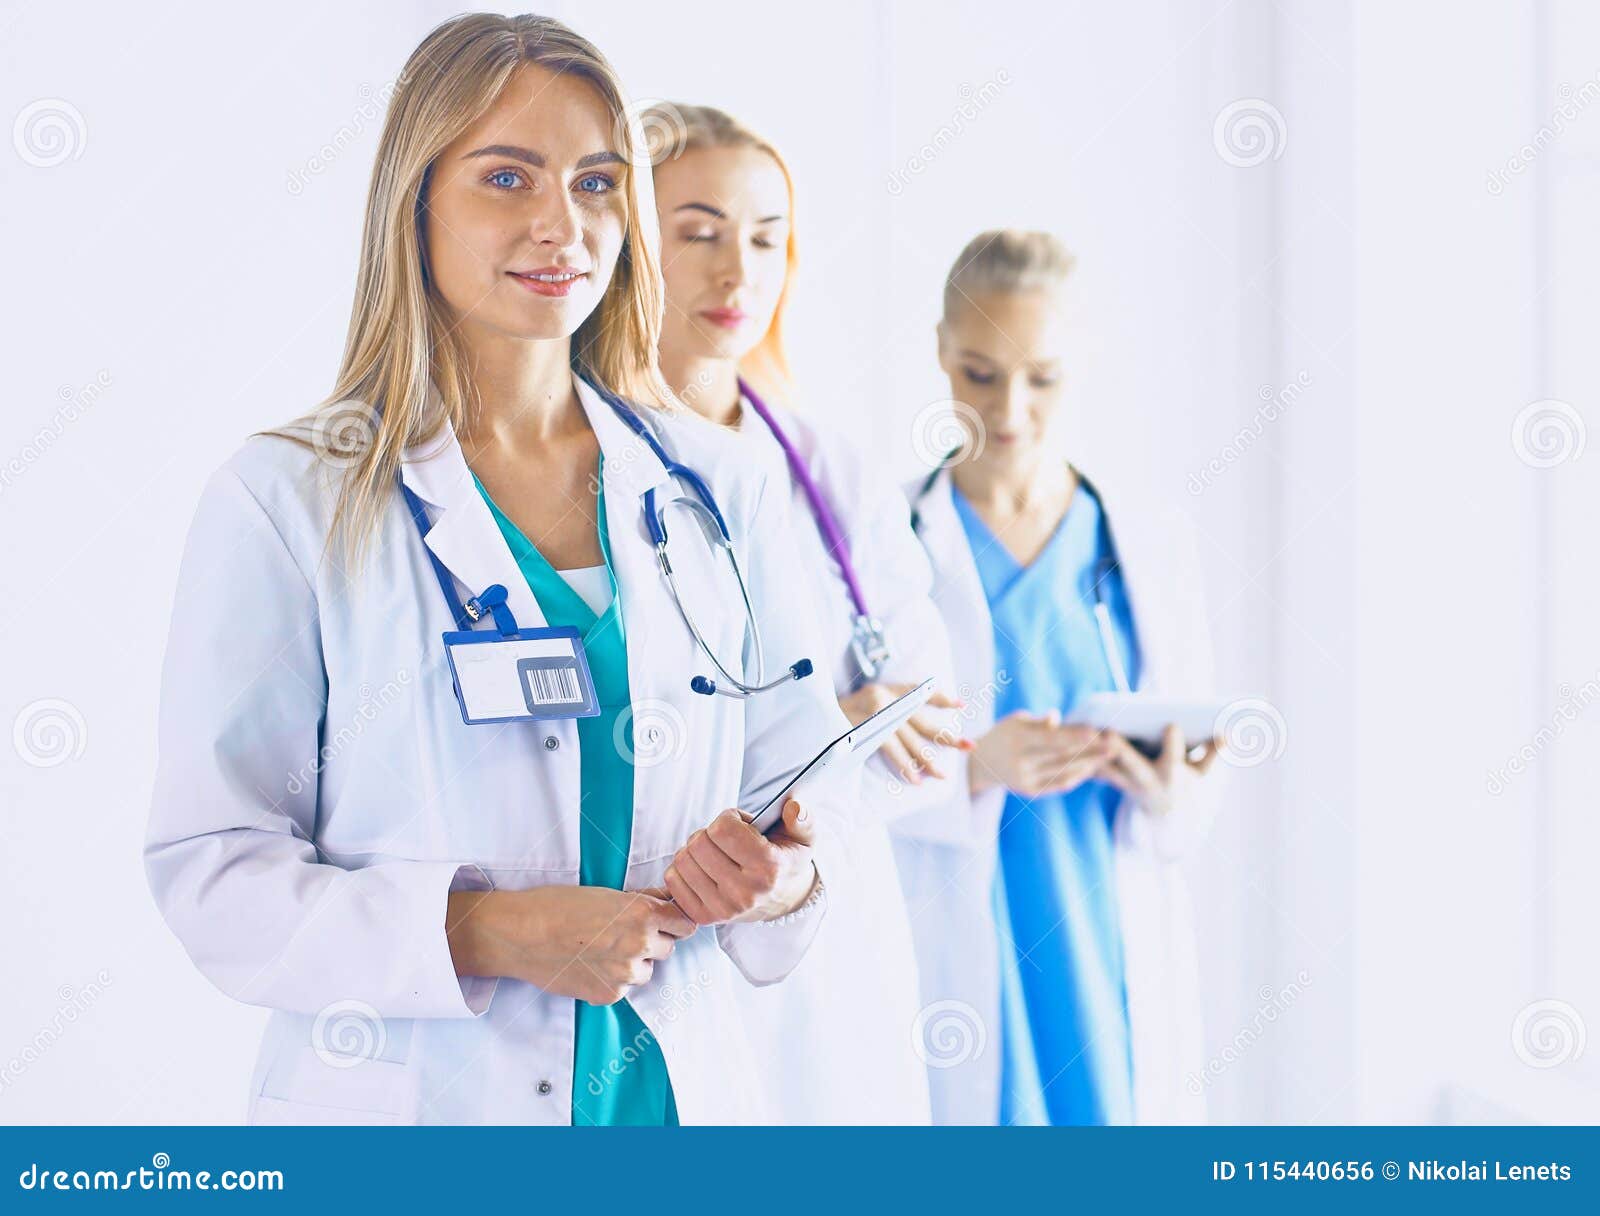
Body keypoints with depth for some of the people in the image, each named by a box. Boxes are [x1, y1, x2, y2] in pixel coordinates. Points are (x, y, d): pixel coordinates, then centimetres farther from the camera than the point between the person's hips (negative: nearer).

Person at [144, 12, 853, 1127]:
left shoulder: (715, 492, 4)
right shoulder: (286, 502, -7)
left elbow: (802, 782, 8)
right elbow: (210, 867, -10)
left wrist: (788, 877, -14)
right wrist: (482, 933, -23)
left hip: (679, 1088, 4)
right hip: (406, 1096, -3)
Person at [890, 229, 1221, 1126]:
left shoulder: (1150, 554, 8)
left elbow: (1195, 805, 9)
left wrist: (1165, 793, -13)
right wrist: (974, 767, -22)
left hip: (1112, 964, 3)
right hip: (950, 975, -2)